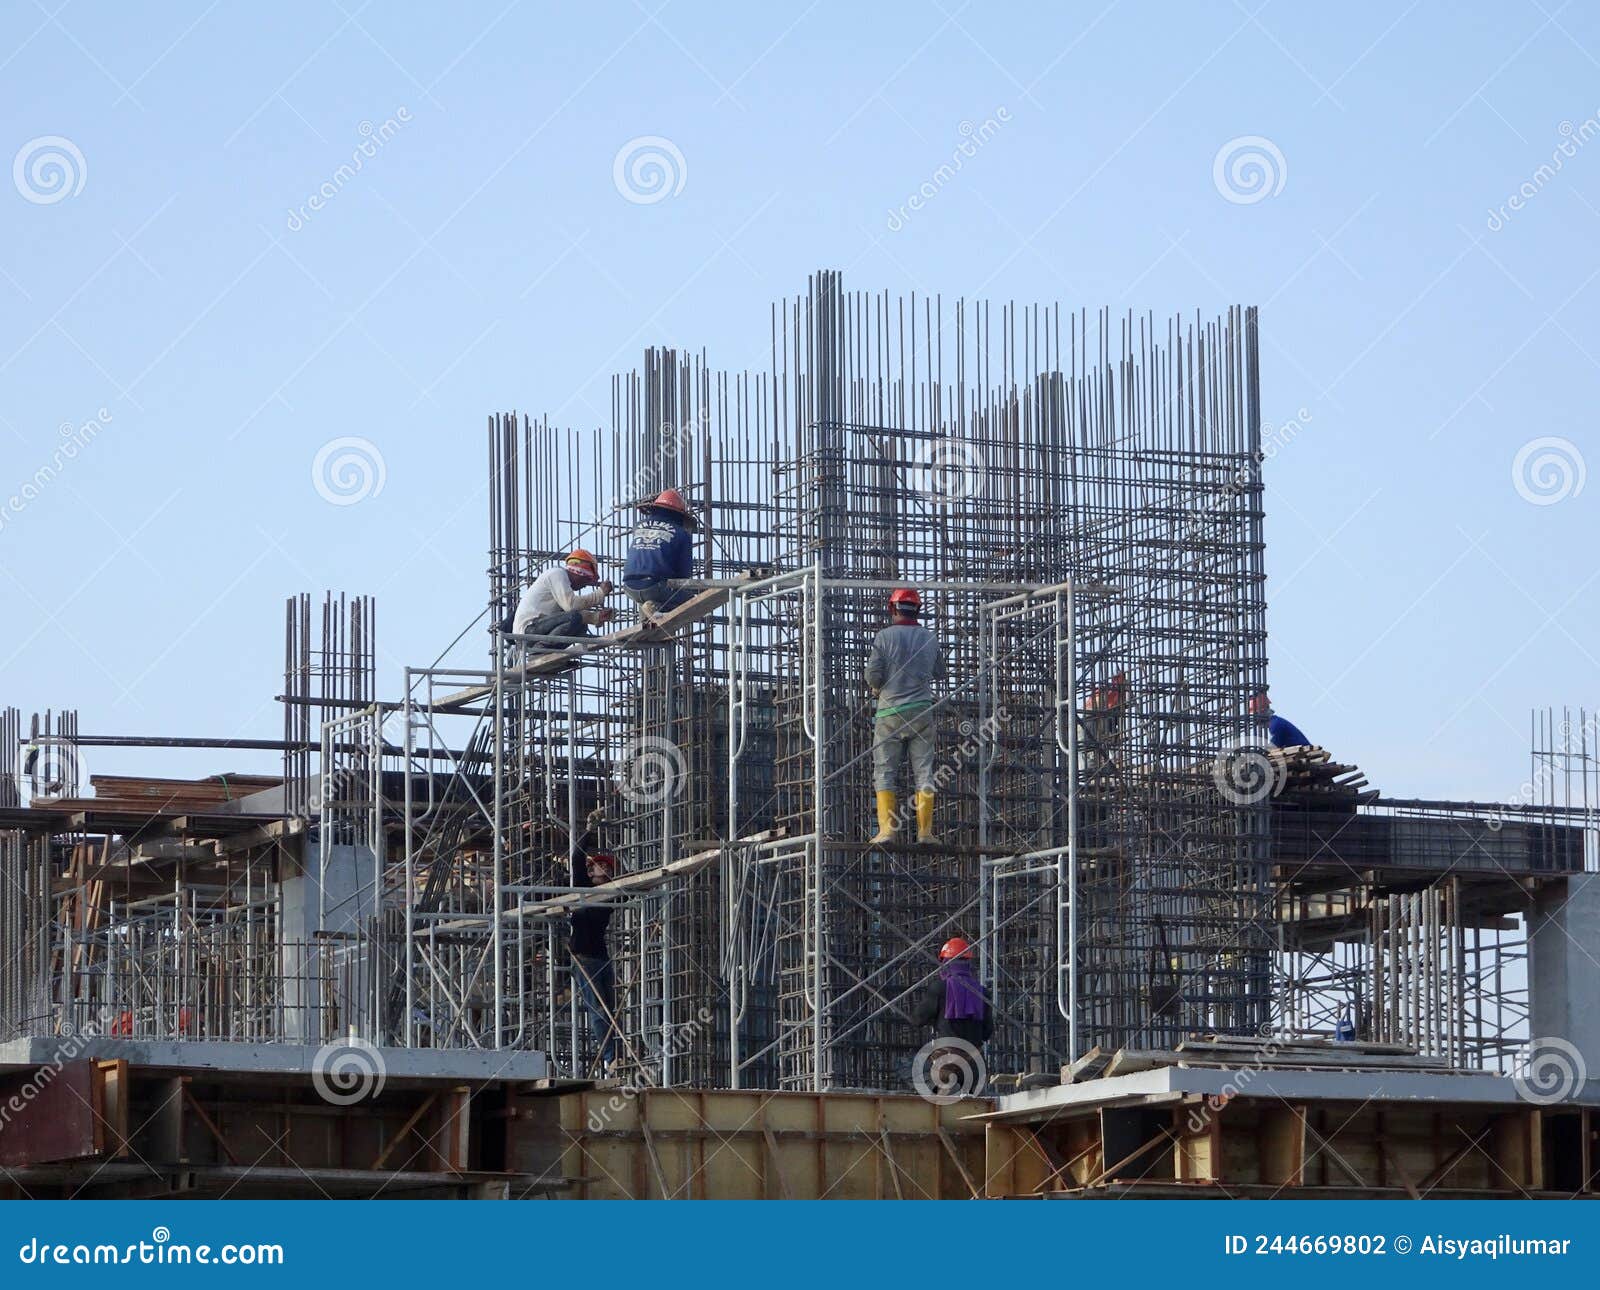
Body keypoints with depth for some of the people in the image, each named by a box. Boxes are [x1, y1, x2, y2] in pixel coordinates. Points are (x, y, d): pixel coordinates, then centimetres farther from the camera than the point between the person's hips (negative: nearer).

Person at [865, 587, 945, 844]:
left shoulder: (885, 637, -5)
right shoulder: (929, 639, 6)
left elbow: (873, 676, -9)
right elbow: (940, 674, 18)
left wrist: (876, 688, 12)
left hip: (891, 712, -2)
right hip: (922, 712, 3)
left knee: (884, 772, 1)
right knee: (924, 772, 4)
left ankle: (886, 828, -9)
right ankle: (925, 831, 1)